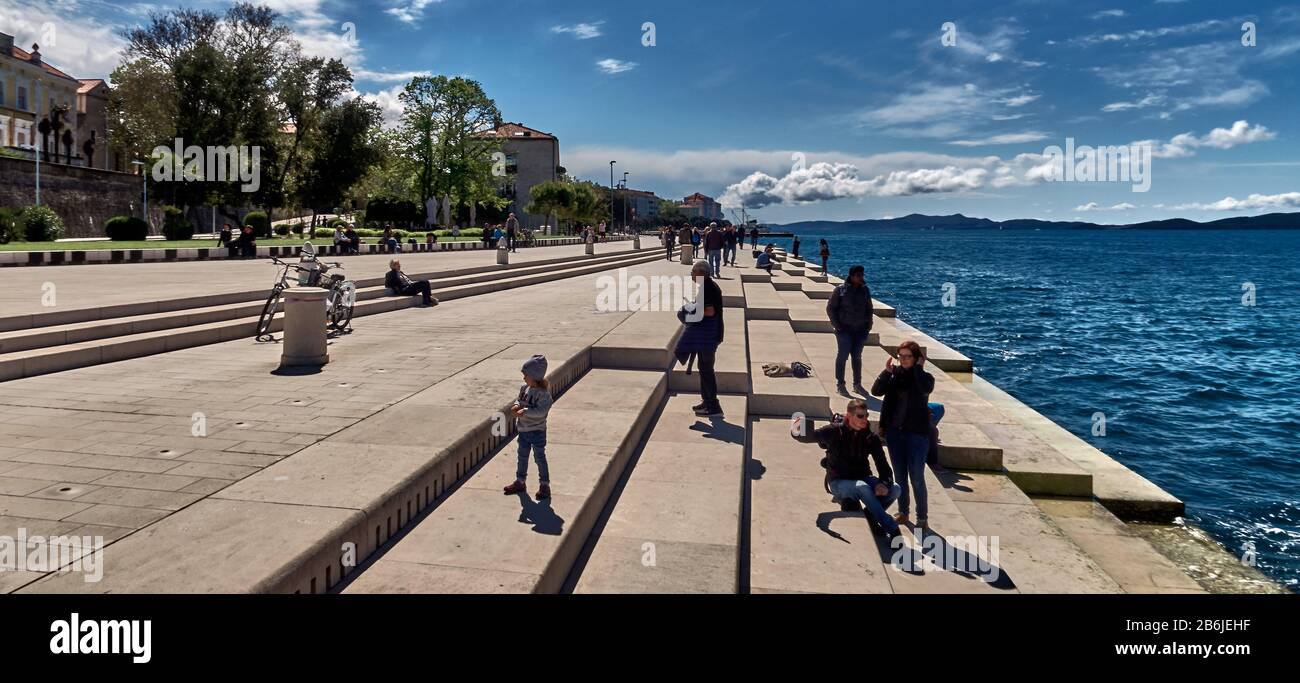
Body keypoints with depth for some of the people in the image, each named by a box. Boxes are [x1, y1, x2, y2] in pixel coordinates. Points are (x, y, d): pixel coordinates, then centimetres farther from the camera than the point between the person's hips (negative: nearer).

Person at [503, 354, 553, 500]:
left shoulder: (543, 393, -22)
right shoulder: (524, 388, 1)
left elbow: (541, 410, -30)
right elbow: (519, 399, 13)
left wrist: (525, 411, -33)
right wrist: (517, 405, -8)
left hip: (537, 431, -8)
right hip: (523, 429, 8)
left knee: (539, 457, 4)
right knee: (522, 456, 19)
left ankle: (544, 485, 17)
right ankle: (520, 482, 34)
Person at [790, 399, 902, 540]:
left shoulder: (871, 437, -3)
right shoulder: (835, 431, -11)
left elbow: (883, 465, -7)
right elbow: (809, 436, -10)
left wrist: (885, 483, -28)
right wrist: (796, 432, -35)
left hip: (863, 479, 4)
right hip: (838, 482, -4)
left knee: (895, 489, -22)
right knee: (862, 487, -36)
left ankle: (870, 515, 0)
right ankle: (892, 530, -27)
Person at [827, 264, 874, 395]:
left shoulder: (865, 290, 5)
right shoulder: (841, 289, -8)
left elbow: (869, 309, 15)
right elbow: (830, 308, -4)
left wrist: (868, 325, 5)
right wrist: (837, 325, -9)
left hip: (860, 330, 4)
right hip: (845, 329, -4)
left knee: (857, 357, 11)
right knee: (842, 355, -1)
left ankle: (857, 384, 21)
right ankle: (840, 384, 10)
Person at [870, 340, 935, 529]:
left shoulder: (924, 377, -5)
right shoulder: (894, 375, 2)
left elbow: (925, 389, -28)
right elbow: (876, 391, -9)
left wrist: (918, 368, -18)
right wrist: (887, 371, -17)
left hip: (917, 434, -3)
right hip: (894, 432, 4)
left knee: (917, 478, 0)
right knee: (899, 476, 14)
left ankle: (922, 517, 13)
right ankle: (903, 512, 28)